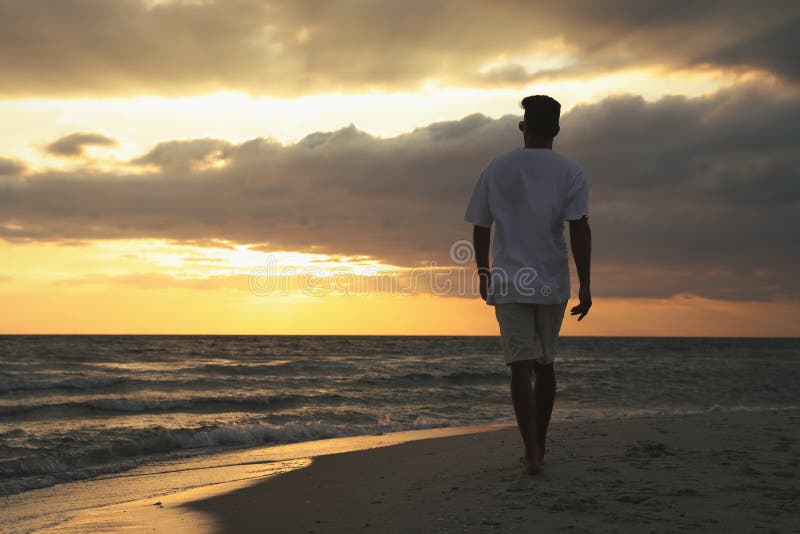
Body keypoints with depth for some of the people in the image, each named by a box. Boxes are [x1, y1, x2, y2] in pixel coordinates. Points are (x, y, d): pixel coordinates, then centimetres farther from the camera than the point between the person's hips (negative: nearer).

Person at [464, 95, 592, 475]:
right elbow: (580, 229, -11)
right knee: (545, 363, 15)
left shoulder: (497, 169, 4)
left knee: (521, 365, -4)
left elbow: (480, 228, 7)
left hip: (508, 283, 0)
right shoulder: (570, 173, -1)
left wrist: (484, 274, 20)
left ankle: (531, 453, -15)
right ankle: (538, 447, 24)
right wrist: (585, 286, -10)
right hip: (552, 284, 1)